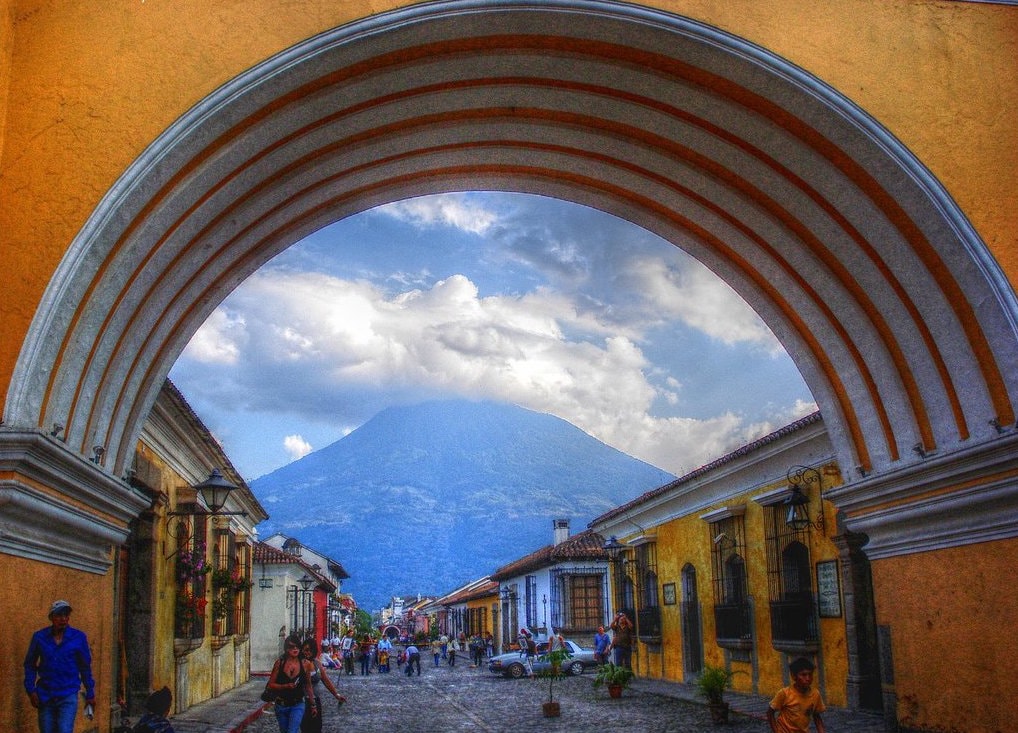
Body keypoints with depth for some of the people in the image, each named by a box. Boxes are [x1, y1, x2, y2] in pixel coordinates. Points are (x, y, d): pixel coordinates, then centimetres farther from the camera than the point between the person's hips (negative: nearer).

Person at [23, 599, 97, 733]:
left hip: (68, 697, -2)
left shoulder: (79, 637, -4)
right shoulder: (39, 637, -2)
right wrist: (31, 690, 0)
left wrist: (90, 694, 6)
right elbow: (30, 665, 8)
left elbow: (85, 668, 4)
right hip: (45, 696, 2)